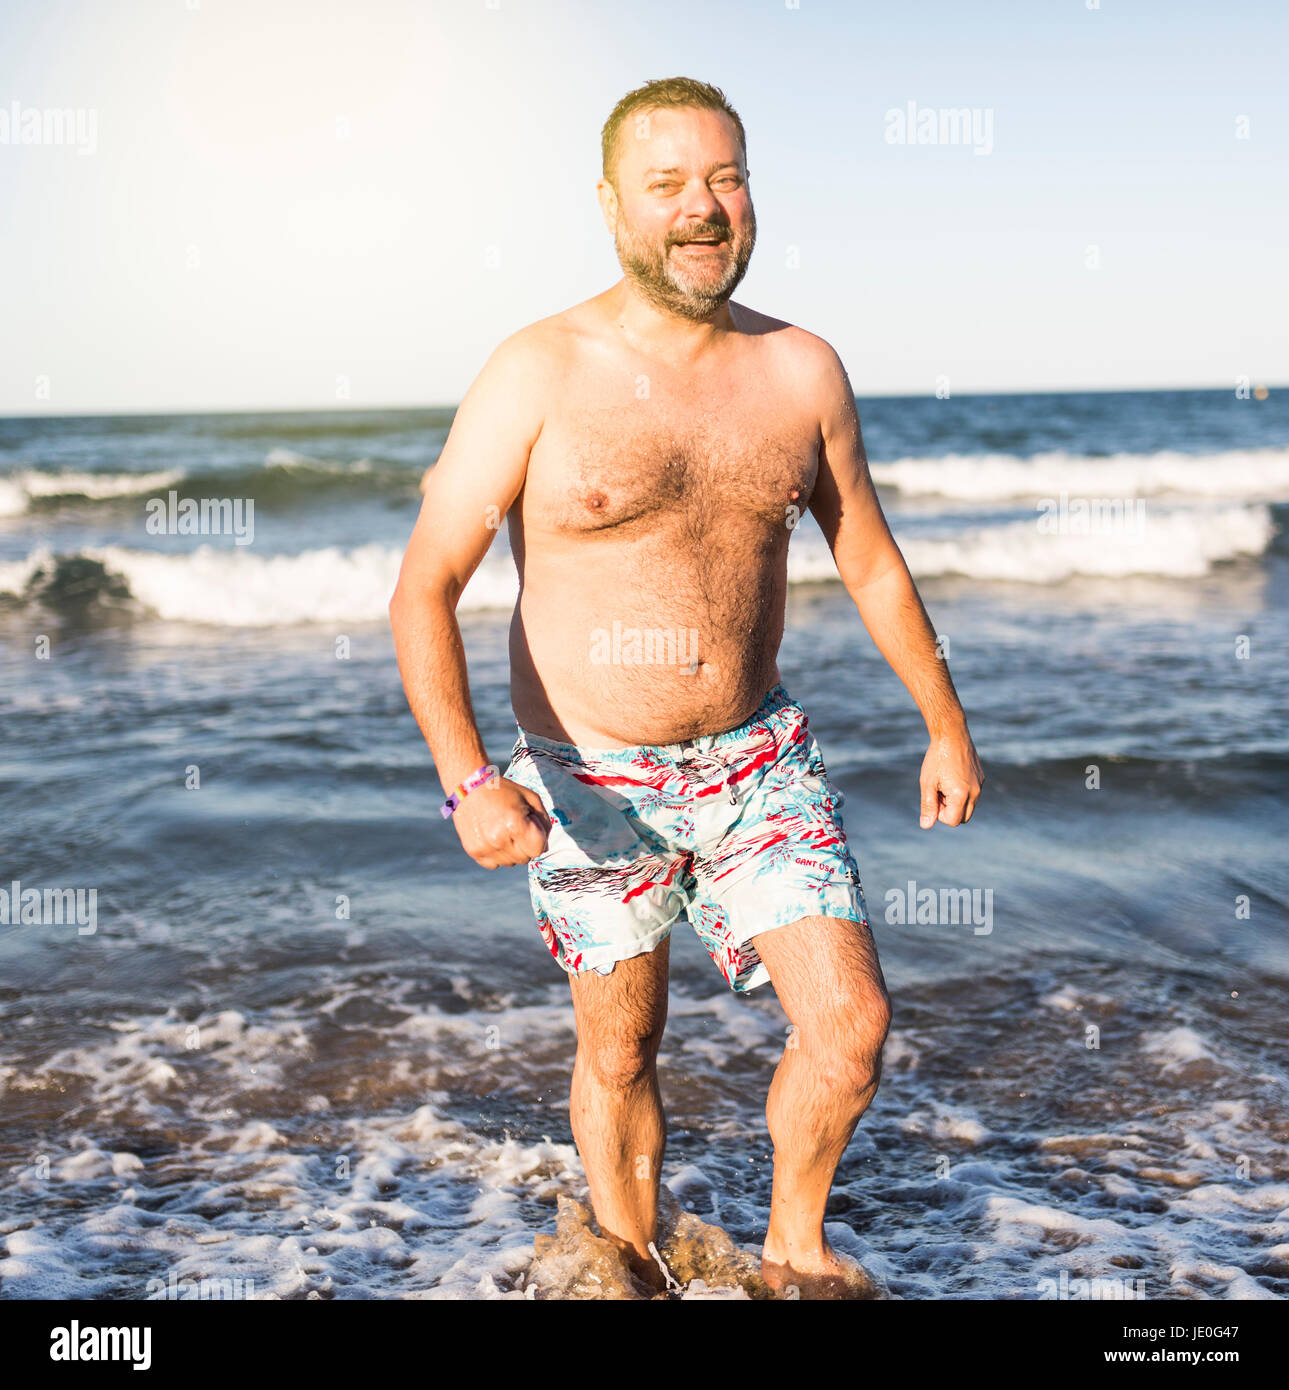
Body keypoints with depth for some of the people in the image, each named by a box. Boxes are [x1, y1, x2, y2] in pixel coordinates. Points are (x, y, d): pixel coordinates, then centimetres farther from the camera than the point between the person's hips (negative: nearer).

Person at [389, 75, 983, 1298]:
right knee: (620, 1055, 12)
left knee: (852, 1027, -4)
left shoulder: (801, 370, -2)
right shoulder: (538, 374, -13)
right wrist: (466, 778, -28)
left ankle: (794, 1249, 25)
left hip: (760, 761, 3)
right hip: (589, 782, -2)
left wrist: (946, 723, 16)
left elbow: (870, 562, 11)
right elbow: (424, 586, -16)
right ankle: (637, 1274, 37)